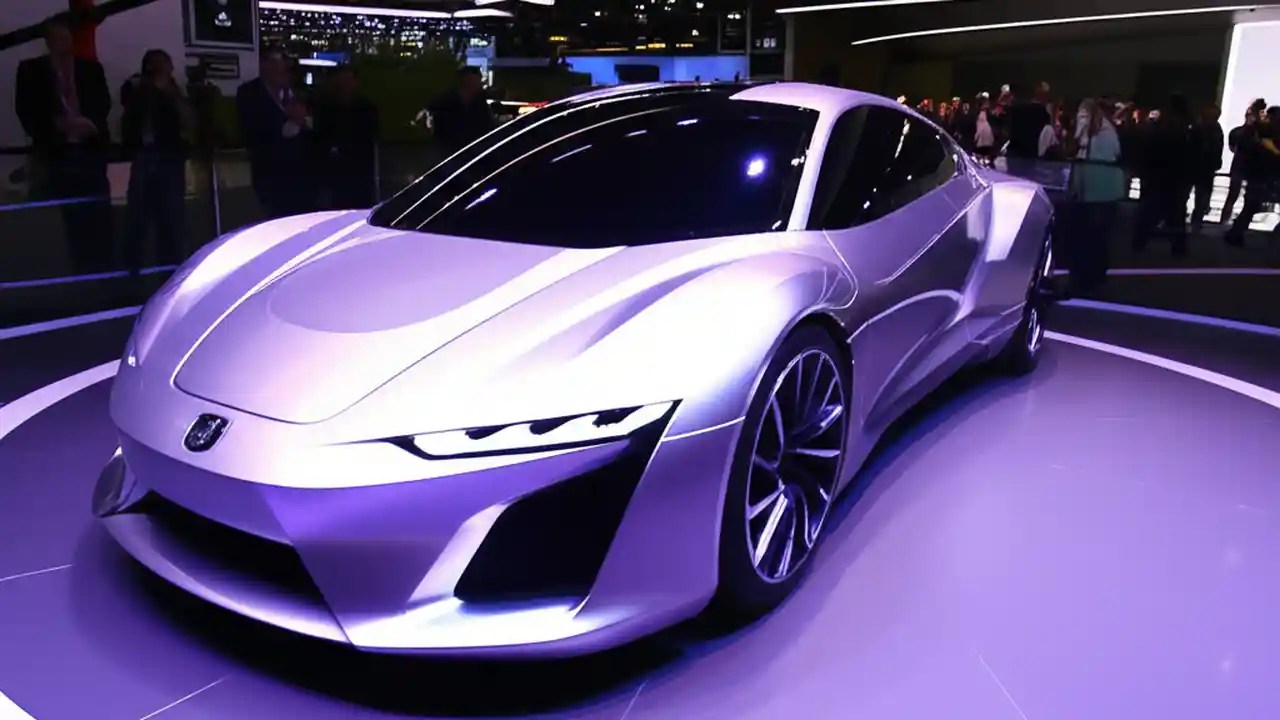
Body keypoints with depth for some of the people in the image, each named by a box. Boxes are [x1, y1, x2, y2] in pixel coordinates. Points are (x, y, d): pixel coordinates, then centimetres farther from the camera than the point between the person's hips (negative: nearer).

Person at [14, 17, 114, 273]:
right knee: (73, 216, -2)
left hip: (90, 148, 1)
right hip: (59, 151, -1)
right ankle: (84, 273, 1)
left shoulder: (91, 68, 15)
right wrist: (56, 125, -11)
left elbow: (104, 102, 6)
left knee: (99, 213, -6)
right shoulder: (31, 69, 11)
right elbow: (26, 111, 4)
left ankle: (103, 270, -3)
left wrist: (91, 123, -13)